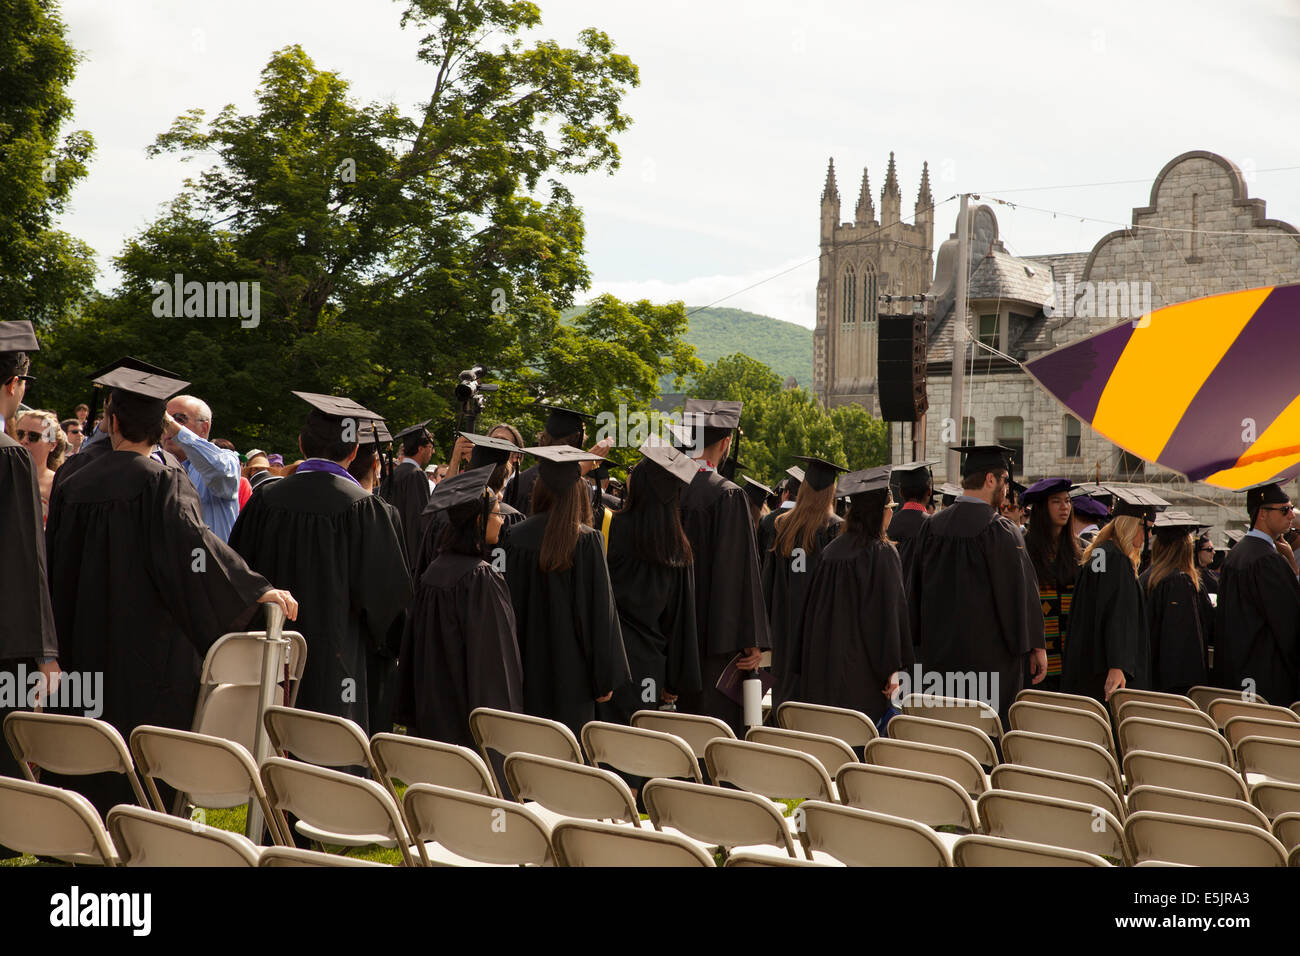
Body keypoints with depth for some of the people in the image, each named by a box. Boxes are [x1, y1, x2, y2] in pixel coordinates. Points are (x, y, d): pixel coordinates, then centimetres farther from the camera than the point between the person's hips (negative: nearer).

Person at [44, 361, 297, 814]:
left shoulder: (72, 487, 5)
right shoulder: (161, 483, -10)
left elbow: (55, 569, 12)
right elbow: (190, 542, -26)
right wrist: (257, 588, -29)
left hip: (84, 652, 5)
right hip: (151, 650, -5)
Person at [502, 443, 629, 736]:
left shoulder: (517, 538, -4)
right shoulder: (586, 540, -10)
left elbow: (510, 604, 2)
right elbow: (601, 609, -8)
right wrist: (606, 677, -1)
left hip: (529, 670, 2)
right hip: (572, 675, -2)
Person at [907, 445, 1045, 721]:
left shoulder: (931, 526, 5)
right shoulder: (998, 530, -13)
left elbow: (916, 589, 12)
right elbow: (1021, 589, -11)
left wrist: (921, 642, 20)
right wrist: (1036, 646, -4)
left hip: (939, 653, 6)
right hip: (990, 654, -6)